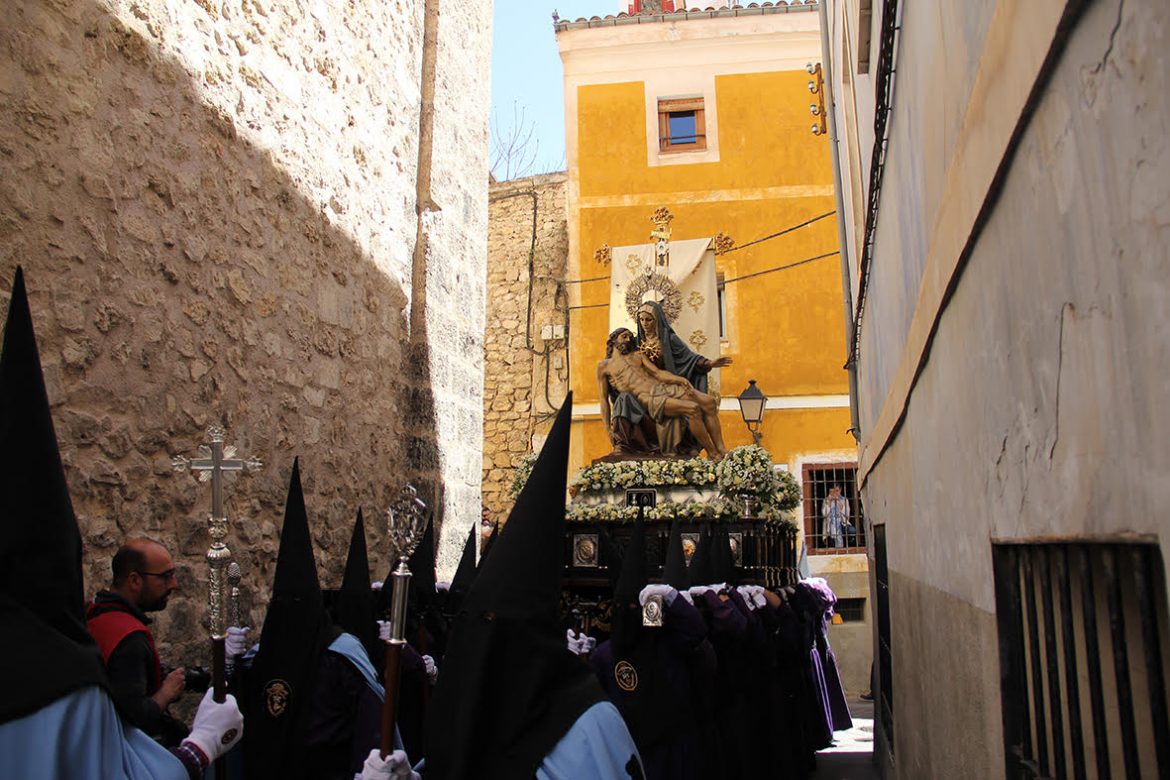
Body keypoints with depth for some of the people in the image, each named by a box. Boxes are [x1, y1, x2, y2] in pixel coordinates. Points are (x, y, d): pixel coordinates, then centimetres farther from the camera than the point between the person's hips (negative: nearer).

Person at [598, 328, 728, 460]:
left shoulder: (638, 356, 27)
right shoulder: (604, 366, 14)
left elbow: (657, 373, 13)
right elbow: (603, 400, 9)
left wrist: (680, 380, -7)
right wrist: (608, 430, -2)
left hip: (664, 388, 6)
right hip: (650, 399, -6)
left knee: (709, 402, -18)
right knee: (693, 409, -30)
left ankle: (722, 450, -21)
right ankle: (713, 455, -22)